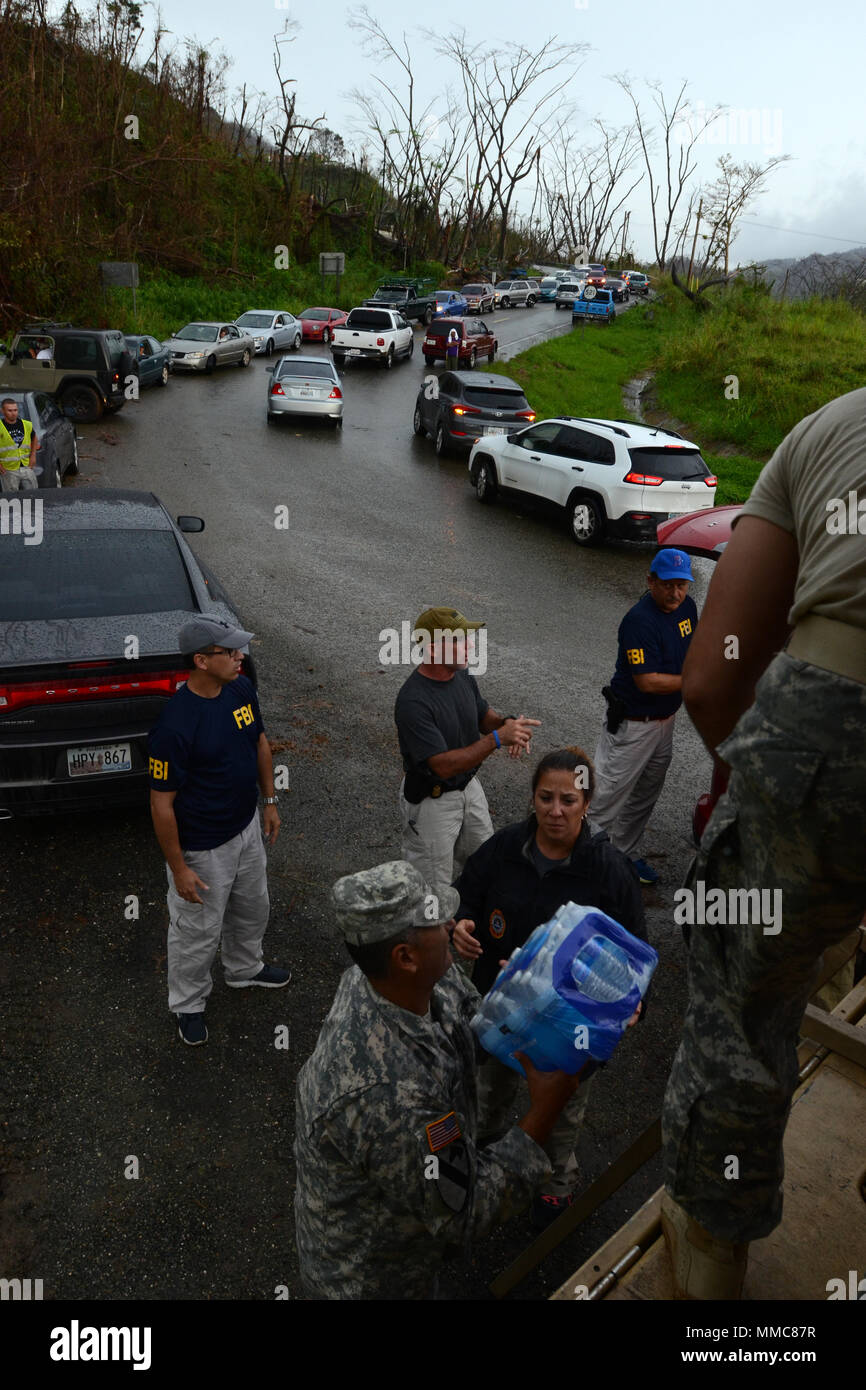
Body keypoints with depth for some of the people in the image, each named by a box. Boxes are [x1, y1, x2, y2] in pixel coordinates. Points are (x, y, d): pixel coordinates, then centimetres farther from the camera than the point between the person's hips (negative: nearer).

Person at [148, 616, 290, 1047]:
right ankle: (188, 1005, 41)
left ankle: (245, 969, 56)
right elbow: (161, 804, -24)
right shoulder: (175, 725, -32)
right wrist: (179, 869, -18)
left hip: (246, 829, 7)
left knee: (252, 909, 28)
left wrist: (270, 801, 12)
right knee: (198, 931, 15)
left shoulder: (241, 689, -9)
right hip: (202, 848, -7)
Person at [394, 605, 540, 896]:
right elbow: (444, 766, -33)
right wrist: (497, 739, -37)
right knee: (433, 887, 7)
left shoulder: (462, 674, -6)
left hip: (469, 785, 8)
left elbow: (483, 715, 10)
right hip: (431, 799, -8)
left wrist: (506, 722, -13)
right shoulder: (413, 702, -32)